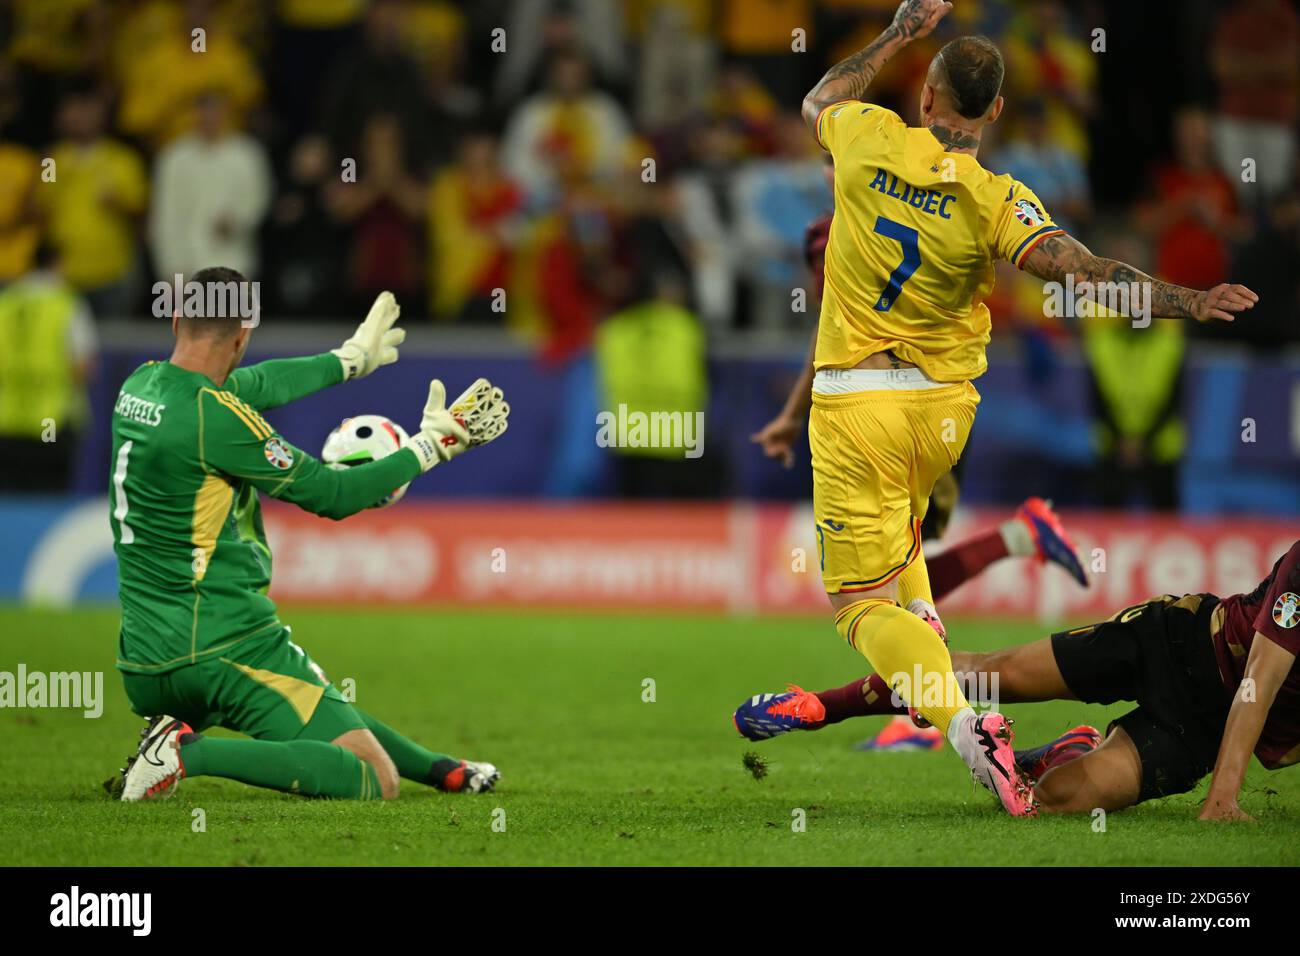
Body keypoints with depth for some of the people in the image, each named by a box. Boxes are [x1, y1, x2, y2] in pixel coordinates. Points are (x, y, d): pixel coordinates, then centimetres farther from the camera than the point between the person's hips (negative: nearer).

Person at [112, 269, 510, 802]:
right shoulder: (214, 418, -18)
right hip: (227, 649, -9)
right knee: (375, 782, -14)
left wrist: (348, 359, 39)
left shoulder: (140, 384, 7)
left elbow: (248, 386, 26)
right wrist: (428, 448, 2)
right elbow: (332, 494, -10)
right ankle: (196, 752, -19)